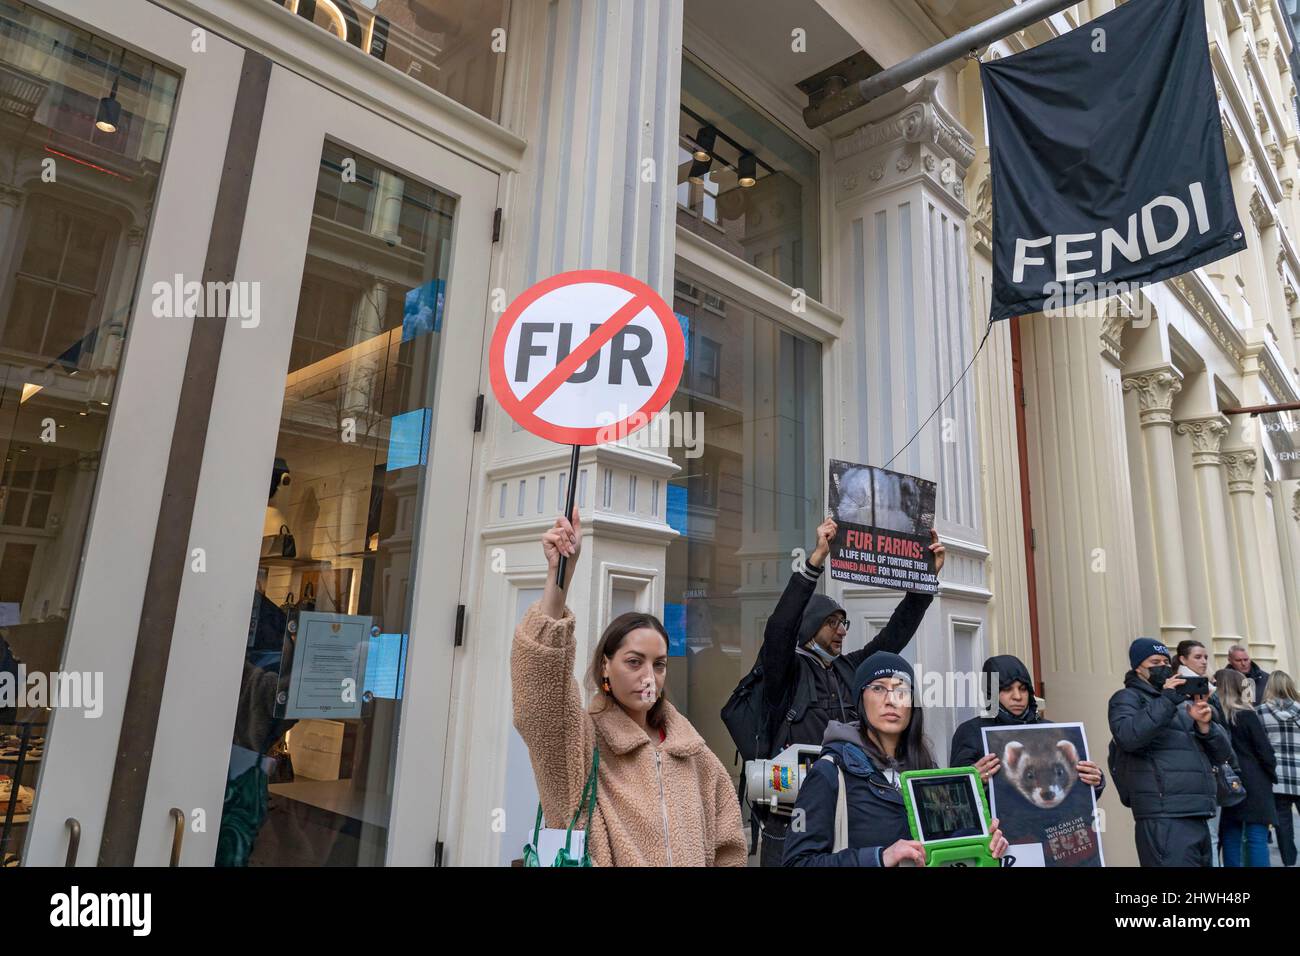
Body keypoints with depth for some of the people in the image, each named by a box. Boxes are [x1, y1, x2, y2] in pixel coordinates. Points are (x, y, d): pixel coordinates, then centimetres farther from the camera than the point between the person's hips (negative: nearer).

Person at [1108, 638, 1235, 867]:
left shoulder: (1180, 705, 24)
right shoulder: (1127, 698, 2)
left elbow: (1222, 754, 19)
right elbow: (1129, 737, -20)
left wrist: (1204, 725, -2)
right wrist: (1166, 699, -15)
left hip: (1199, 819, 8)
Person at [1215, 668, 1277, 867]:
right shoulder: (1247, 716, -9)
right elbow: (1265, 752, -5)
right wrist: (1272, 776, 11)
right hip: (1254, 785, -4)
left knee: (1230, 838, 9)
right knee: (1257, 838, -3)